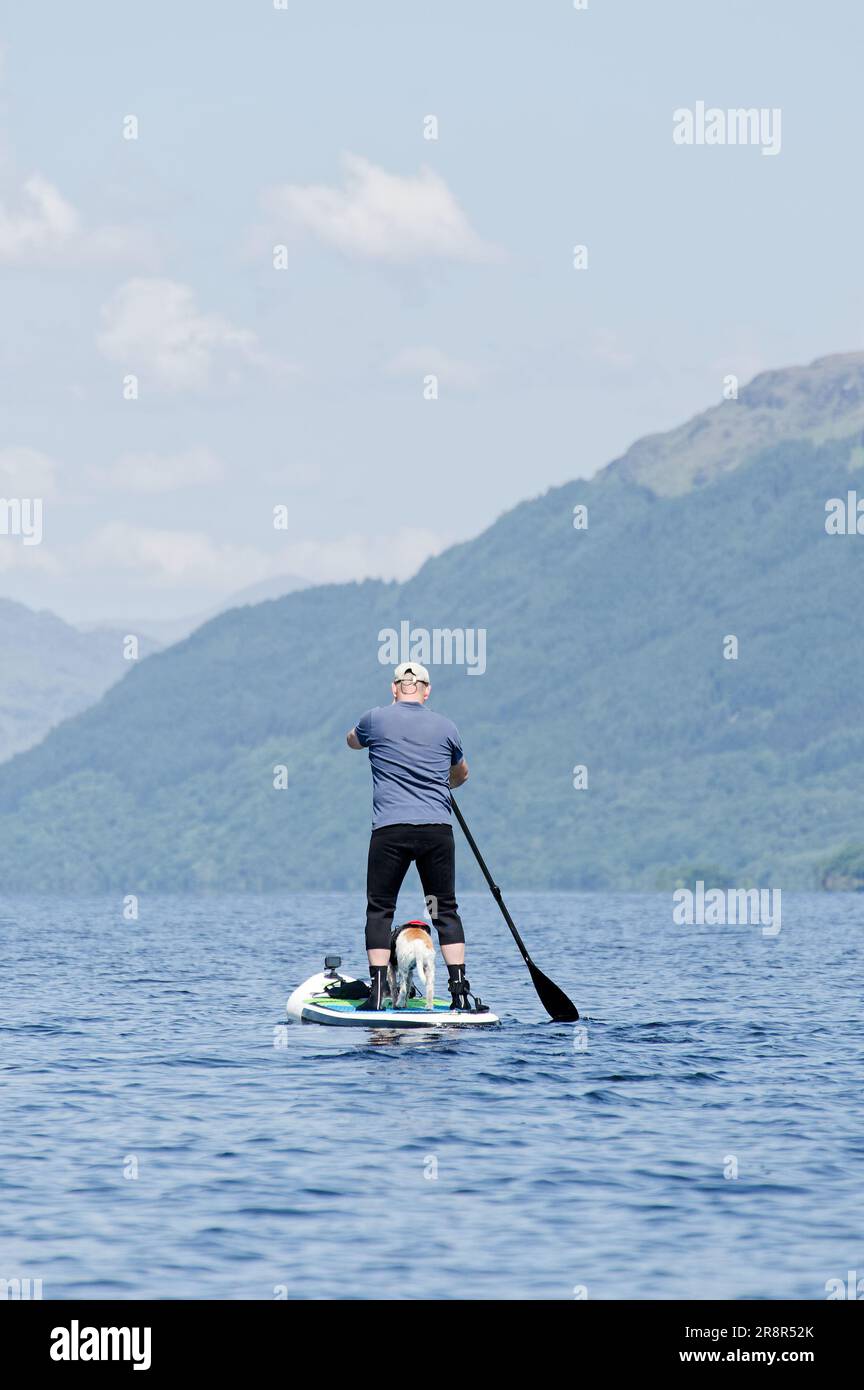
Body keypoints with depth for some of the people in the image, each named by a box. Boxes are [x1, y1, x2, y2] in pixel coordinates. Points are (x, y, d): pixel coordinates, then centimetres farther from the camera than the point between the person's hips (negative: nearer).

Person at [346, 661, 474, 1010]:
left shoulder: (376, 720, 4)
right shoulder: (445, 727, 10)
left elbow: (353, 741, 29)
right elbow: (461, 774, 29)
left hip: (390, 830, -2)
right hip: (437, 828, 2)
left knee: (380, 909, 6)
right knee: (445, 910, 9)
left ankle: (378, 992, -2)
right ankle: (459, 991, 3)